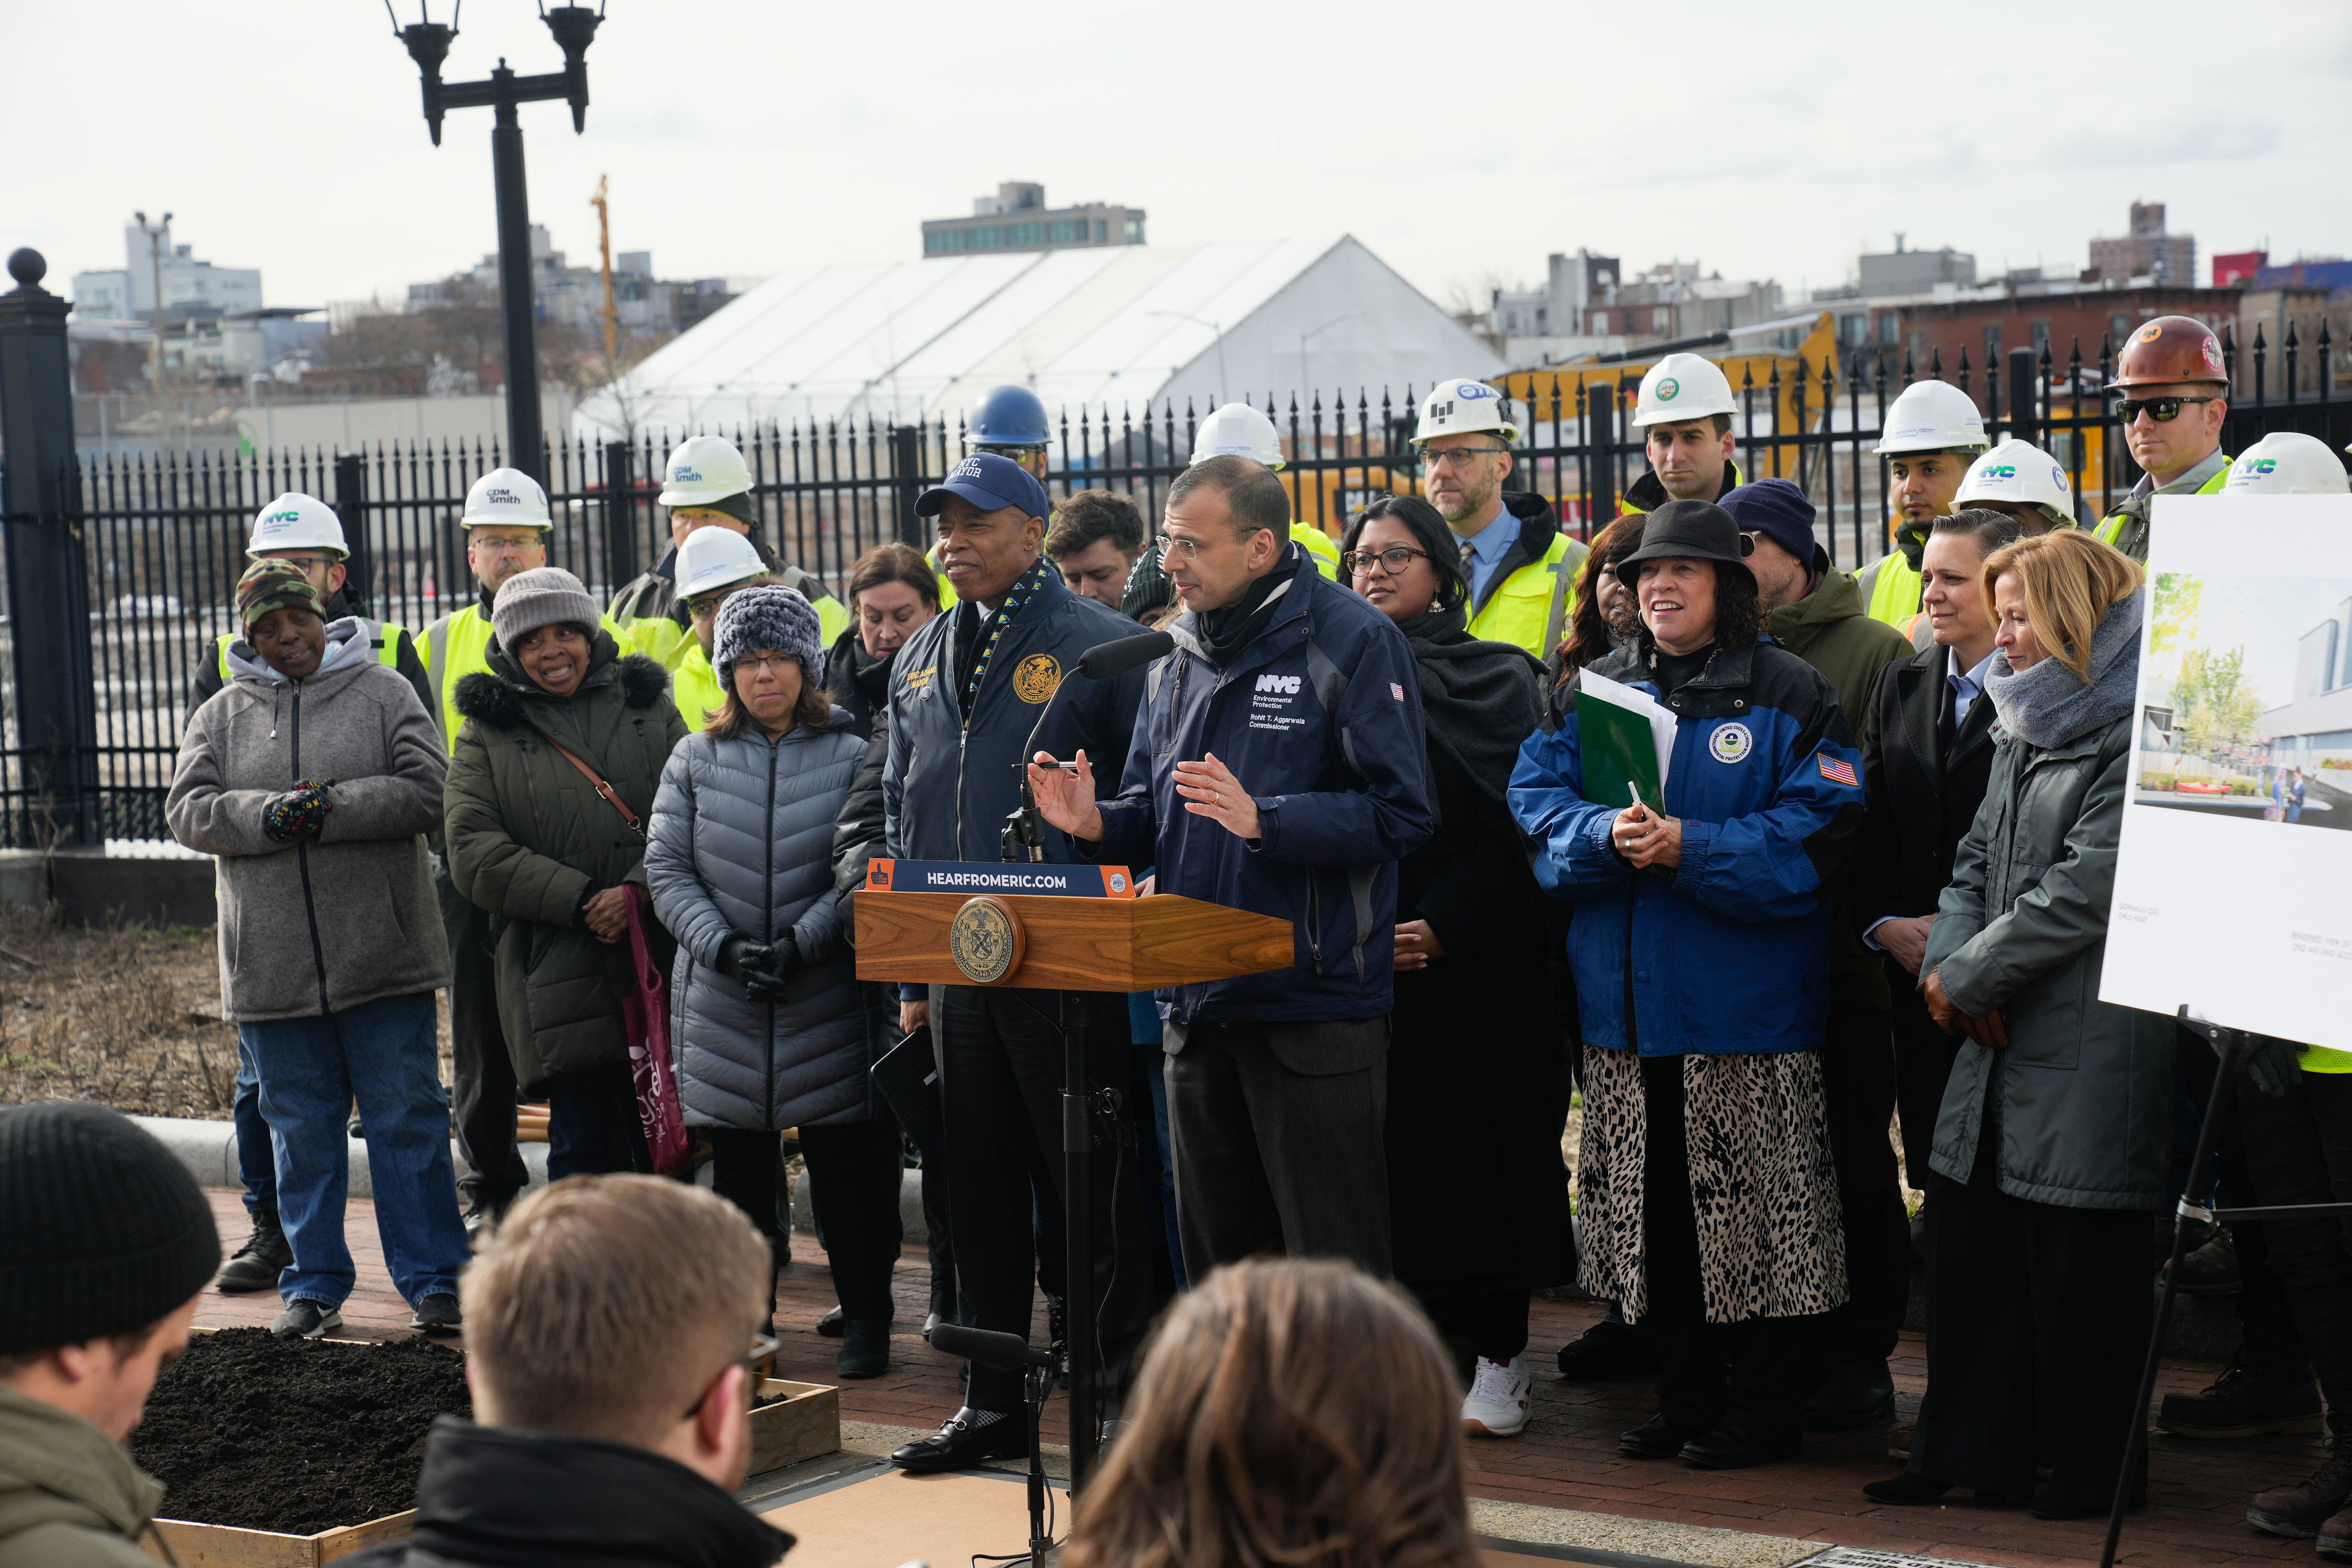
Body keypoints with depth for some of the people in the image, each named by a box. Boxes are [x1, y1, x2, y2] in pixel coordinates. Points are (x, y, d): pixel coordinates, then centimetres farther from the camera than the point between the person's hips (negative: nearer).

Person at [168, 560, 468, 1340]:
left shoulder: (383, 693, 3)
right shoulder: (220, 715, 11)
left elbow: (427, 791, -7)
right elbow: (188, 810, 1)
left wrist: (332, 808, -18)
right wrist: (269, 815, -16)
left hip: (383, 957, -2)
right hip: (272, 967, 2)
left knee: (408, 1120, 1)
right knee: (301, 1129, 9)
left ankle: (434, 1281, 8)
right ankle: (314, 1285, 19)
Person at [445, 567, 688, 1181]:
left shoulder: (650, 709, 13)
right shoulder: (488, 732, 8)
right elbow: (474, 852, -2)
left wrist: (638, 889, -14)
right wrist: (580, 900, -12)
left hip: (660, 964, 2)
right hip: (559, 974, -2)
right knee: (584, 1148, -2)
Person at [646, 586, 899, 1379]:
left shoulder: (852, 757, 0)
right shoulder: (695, 760, 7)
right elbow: (666, 868, 1)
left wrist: (799, 943, -17)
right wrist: (723, 945, -13)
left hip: (828, 1002, -2)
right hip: (723, 1007, 2)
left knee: (846, 1166, 1)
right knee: (738, 1169, 9)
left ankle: (865, 1319, 13)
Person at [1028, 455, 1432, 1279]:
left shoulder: (1352, 640, -8)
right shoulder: (1179, 656, 14)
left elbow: (1396, 813, -15)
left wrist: (1263, 820, -26)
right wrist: (1098, 824, -3)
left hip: (1313, 1005, -7)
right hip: (1196, 1006, 7)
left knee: (1332, 1262, -3)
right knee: (1216, 1255, 14)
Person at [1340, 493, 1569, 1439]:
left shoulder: (1495, 680, 1)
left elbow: (1517, 828, -6)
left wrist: (1443, 927, -16)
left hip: (1474, 967, -3)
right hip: (1362, 966, 3)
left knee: (1482, 1154, -3)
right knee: (1400, 1158, 3)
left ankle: (1497, 1360, 4)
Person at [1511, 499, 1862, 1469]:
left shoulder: (1788, 696, -1)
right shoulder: (1598, 690, 14)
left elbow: (1816, 827, -12)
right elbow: (1538, 796, 5)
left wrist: (1691, 848, -20)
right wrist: (1606, 834, -16)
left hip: (1747, 999, -5)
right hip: (1626, 991, 5)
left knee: (1754, 1210, -2)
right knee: (1656, 1207, 10)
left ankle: (1766, 1406, 9)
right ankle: (1685, 1396, 21)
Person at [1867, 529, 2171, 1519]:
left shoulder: (2135, 737, -13)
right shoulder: (2025, 738, 17)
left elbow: (2088, 886, -19)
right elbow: (1974, 867, 16)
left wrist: (1969, 976, -12)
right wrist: (1949, 964, -4)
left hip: (2091, 1050, -9)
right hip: (2000, 1033, 9)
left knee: (2079, 1262, 0)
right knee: (1966, 1242, 11)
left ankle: (2093, 1472, 13)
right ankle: (1970, 1455, 22)